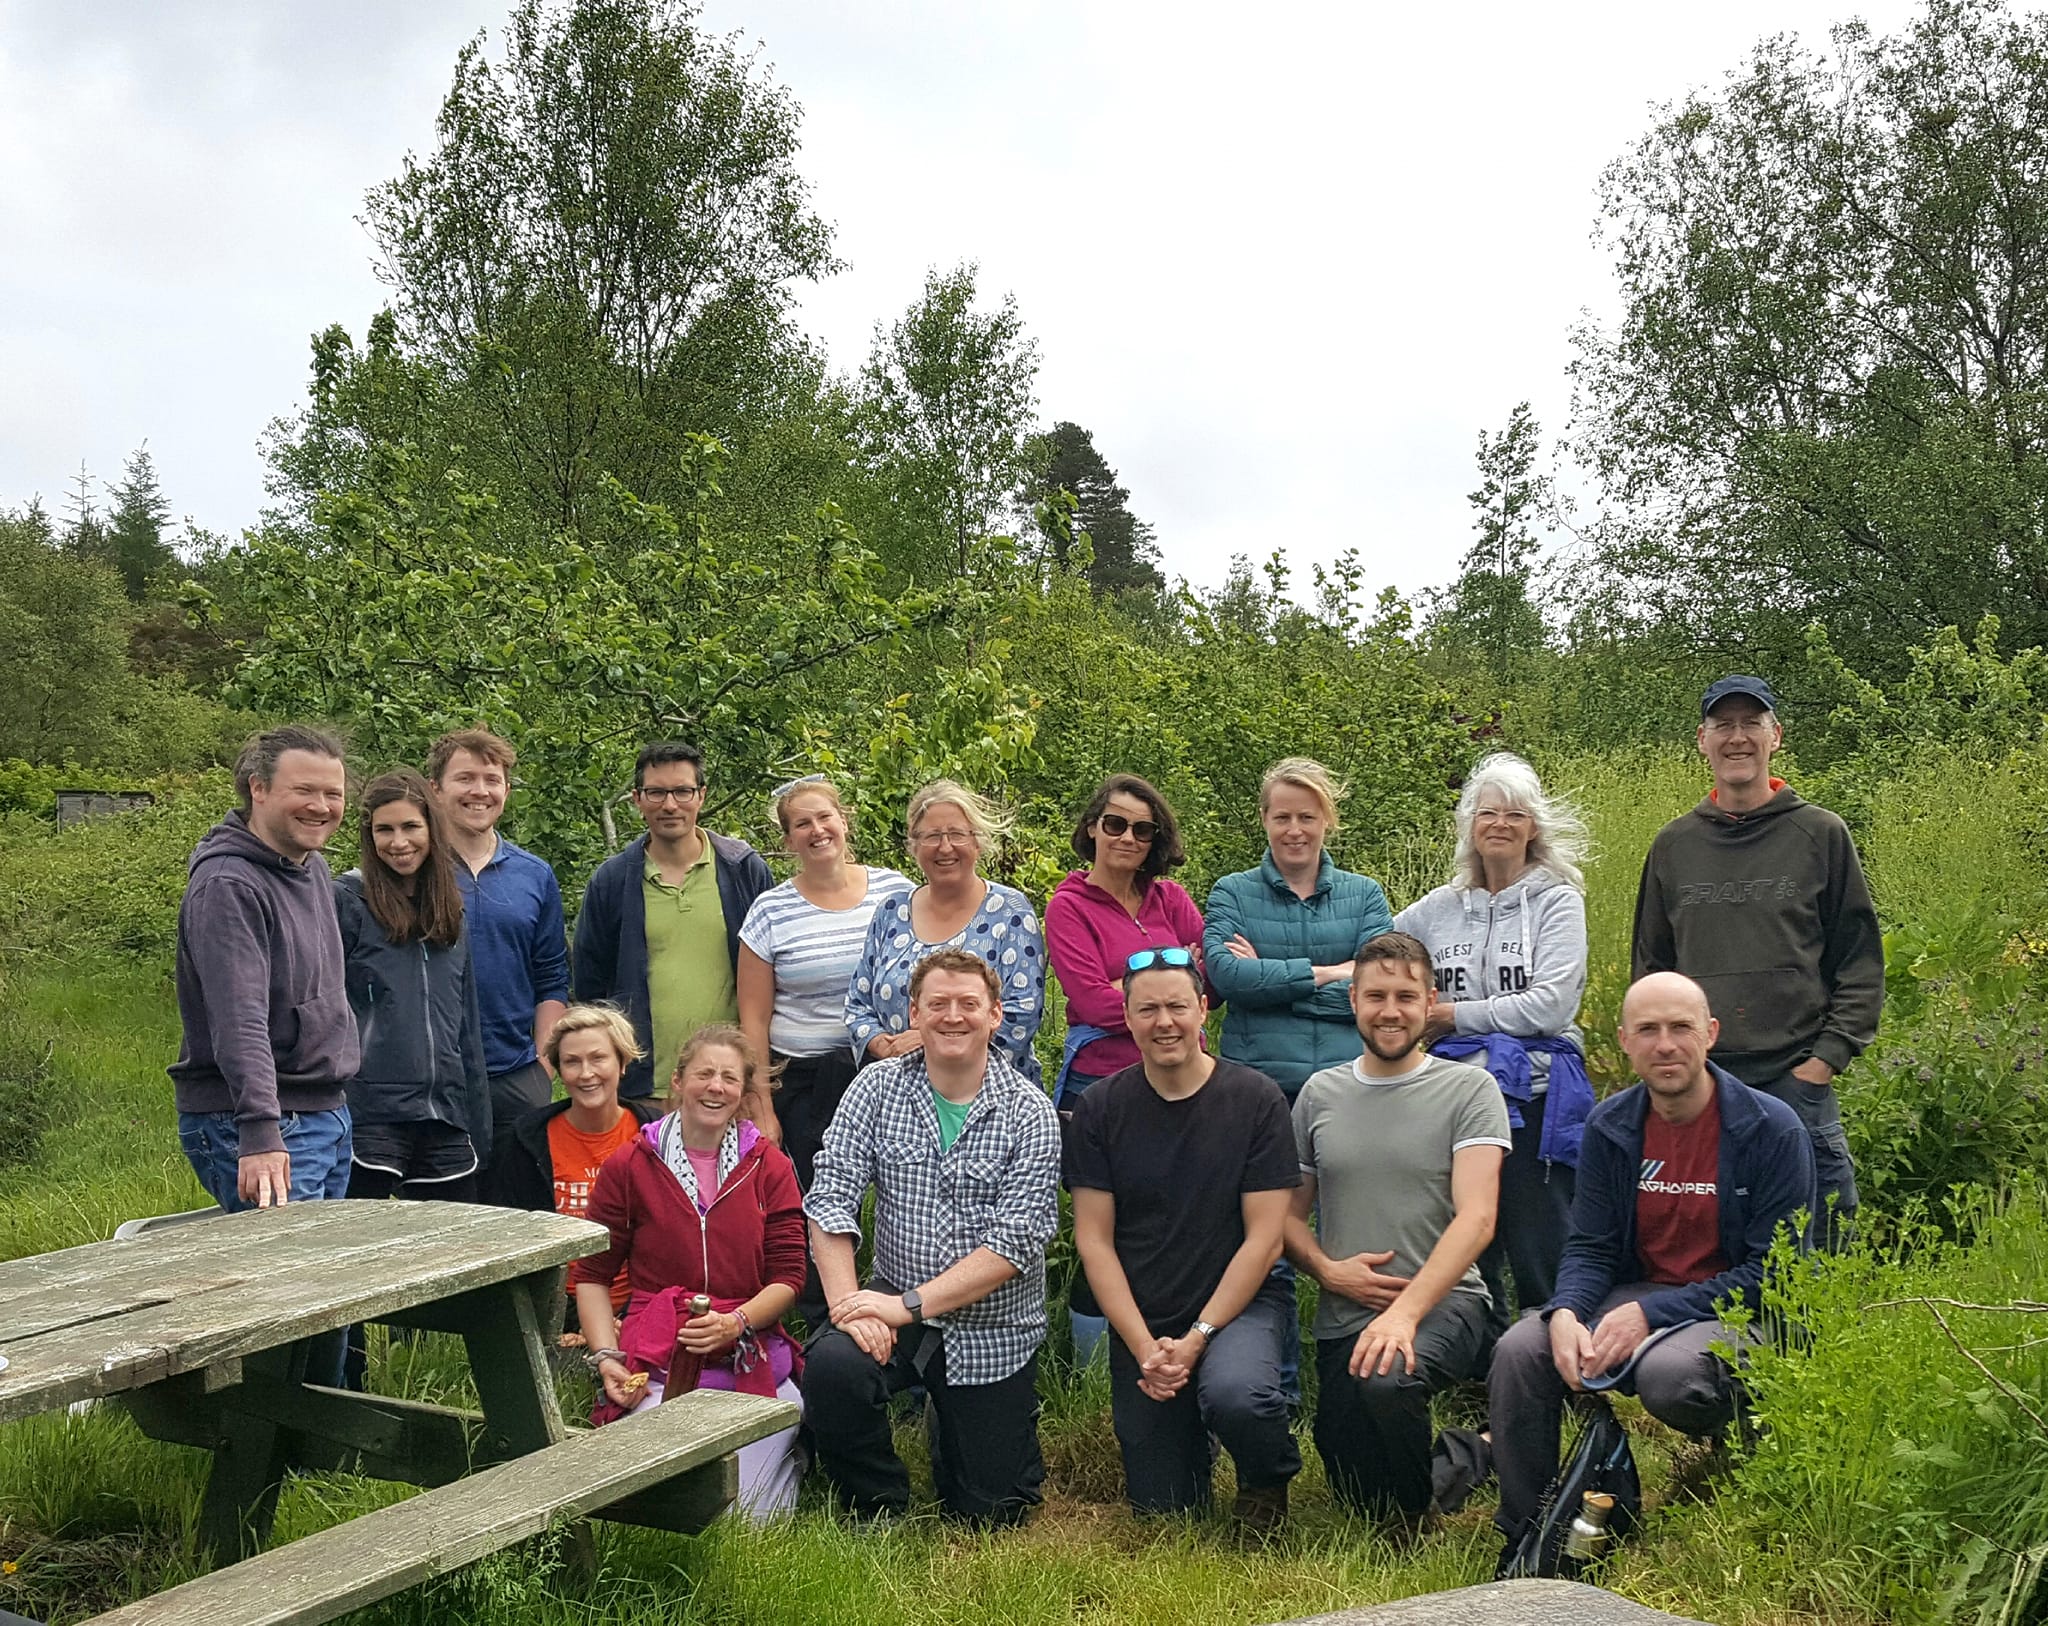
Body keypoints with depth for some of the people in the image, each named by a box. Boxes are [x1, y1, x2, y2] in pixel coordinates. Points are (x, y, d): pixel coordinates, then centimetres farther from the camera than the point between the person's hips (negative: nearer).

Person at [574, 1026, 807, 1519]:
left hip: (754, 1363, 0)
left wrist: (735, 1323, -14)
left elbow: (789, 1277, 5)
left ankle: (792, 1445, 20)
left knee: (750, 1515, -12)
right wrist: (606, 1357, -4)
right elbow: (592, 1276, 10)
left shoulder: (769, 1166, 8)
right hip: (658, 1365, 0)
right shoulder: (628, 1167, 5)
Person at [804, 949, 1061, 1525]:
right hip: (897, 1307, 1)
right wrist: (846, 1302, -22)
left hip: (994, 1331, -1)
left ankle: (961, 1430, 39)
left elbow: (1018, 1240, -18)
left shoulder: (1028, 1112, -11)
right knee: (831, 1366, -30)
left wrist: (912, 1304, -23)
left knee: (993, 1511, 3)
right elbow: (830, 1198, -8)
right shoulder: (878, 1089, -3)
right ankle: (879, 1513, -1)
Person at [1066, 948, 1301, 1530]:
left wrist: (1197, 1338, -15)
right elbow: (1093, 1241, -2)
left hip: (1239, 1304, -2)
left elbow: (1264, 1239, -8)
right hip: (1139, 1322, 2)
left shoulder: (1256, 1099, -6)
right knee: (1162, 1506, 3)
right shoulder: (1100, 1109, -1)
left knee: (1232, 1393, -35)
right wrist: (1145, 1348, -11)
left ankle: (1268, 1479, 0)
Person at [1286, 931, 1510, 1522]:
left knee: (1385, 1382, -36)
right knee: (1356, 1489, -3)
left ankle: (1415, 1523, -6)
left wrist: (1404, 1311, -25)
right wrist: (1328, 1270, -7)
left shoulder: (1469, 1089, -2)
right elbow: (1289, 1213, 15)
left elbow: (1476, 1219, -12)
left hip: (1441, 1303, -4)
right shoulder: (1319, 1093, 10)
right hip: (1342, 1317, 5)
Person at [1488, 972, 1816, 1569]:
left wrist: (1649, 1314, -20)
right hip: (1637, 1293, 4)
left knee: (1669, 1373, -37)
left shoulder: (1773, 1129, -11)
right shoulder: (1609, 1126, 3)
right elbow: (1589, 1247, 5)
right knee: (1521, 1351, -22)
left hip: (1733, 1310, -4)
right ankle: (1526, 1539, -6)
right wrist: (1565, 1313, -20)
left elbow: (1773, 1272, -13)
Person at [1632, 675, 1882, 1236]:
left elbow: (1861, 959, 3)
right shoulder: (1673, 844, 12)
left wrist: (1827, 1056, -6)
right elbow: (1650, 964, 18)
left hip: (1797, 1078, -3)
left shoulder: (1821, 834, 3)